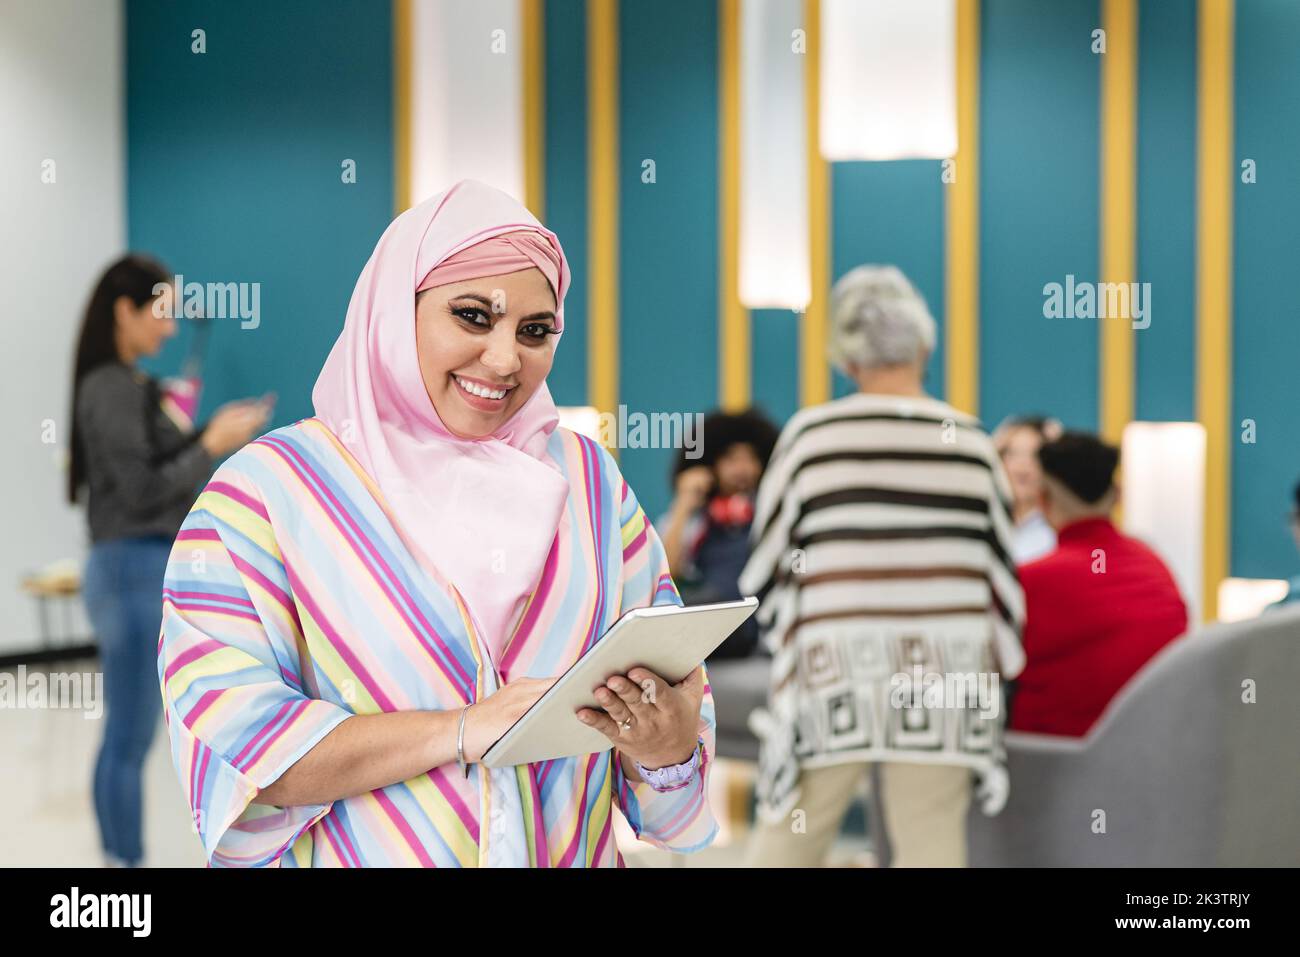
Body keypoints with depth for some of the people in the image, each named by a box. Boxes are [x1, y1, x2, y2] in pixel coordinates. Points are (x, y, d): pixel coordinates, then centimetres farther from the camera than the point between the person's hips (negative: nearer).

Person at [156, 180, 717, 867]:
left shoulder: (590, 481, 8)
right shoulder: (270, 487, -4)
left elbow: (672, 696, 8)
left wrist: (669, 745, -13)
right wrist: (461, 729, -18)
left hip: (571, 854, 3)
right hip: (364, 856, -3)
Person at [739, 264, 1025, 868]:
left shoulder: (810, 435, -4)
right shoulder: (969, 441, 1)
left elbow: (768, 564, 2)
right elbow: (1001, 567, 7)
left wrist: (783, 636, 20)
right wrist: (996, 662, 21)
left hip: (833, 664, -1)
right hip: (942, 668, 1)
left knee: (788, 838, 8)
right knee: (933, 841, 7)